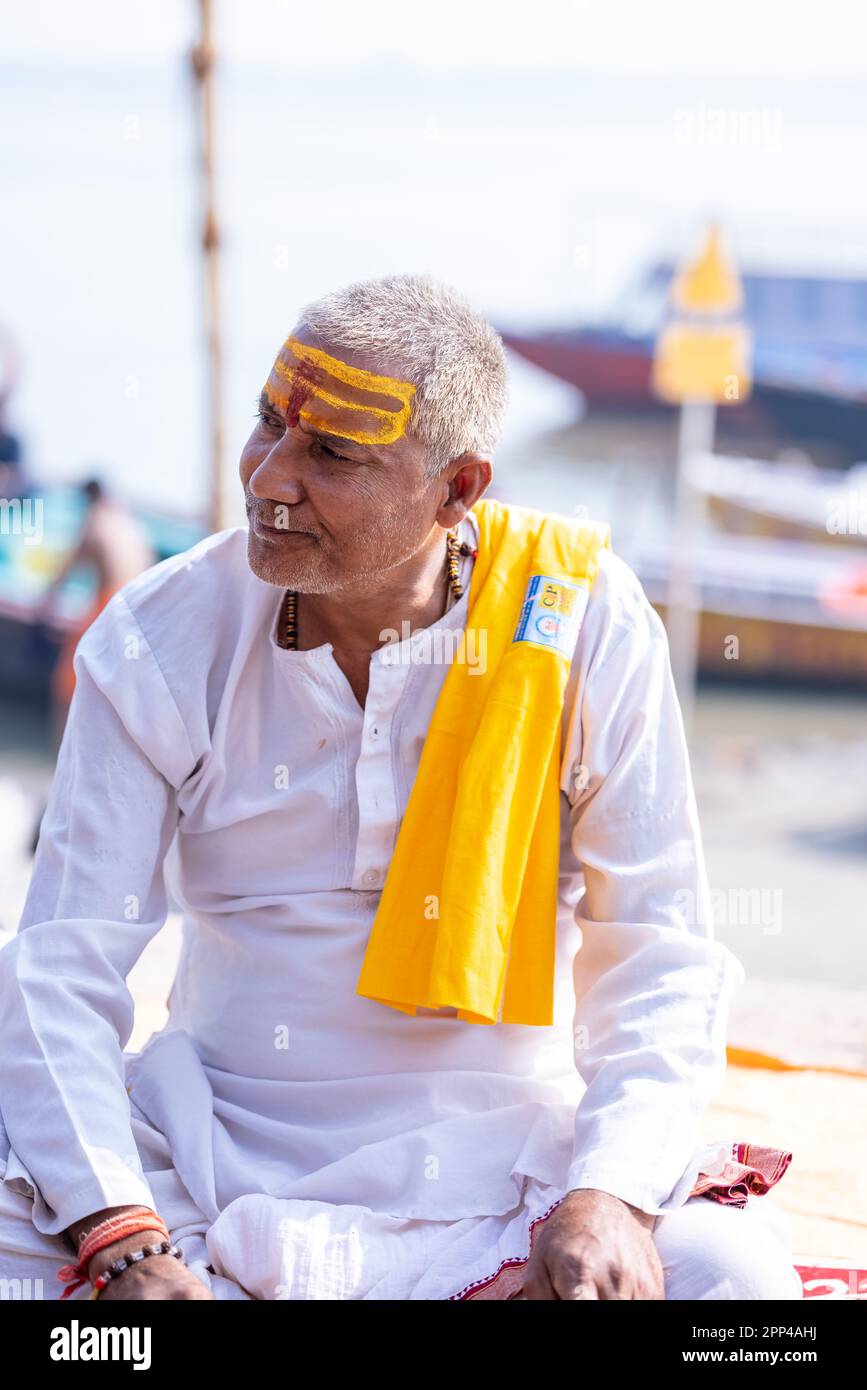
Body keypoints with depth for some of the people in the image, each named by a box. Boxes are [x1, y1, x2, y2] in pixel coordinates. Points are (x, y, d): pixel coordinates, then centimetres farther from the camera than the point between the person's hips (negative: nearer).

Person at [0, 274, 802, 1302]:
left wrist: (612, 1197, -22)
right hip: (214, 1162, 1)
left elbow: (656, 958, -4)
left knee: (732, 1267, -29)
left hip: (499, 1167, 0)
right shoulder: (160, 640, -4)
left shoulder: (584, 625, -6)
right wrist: (124, 1243, -24)